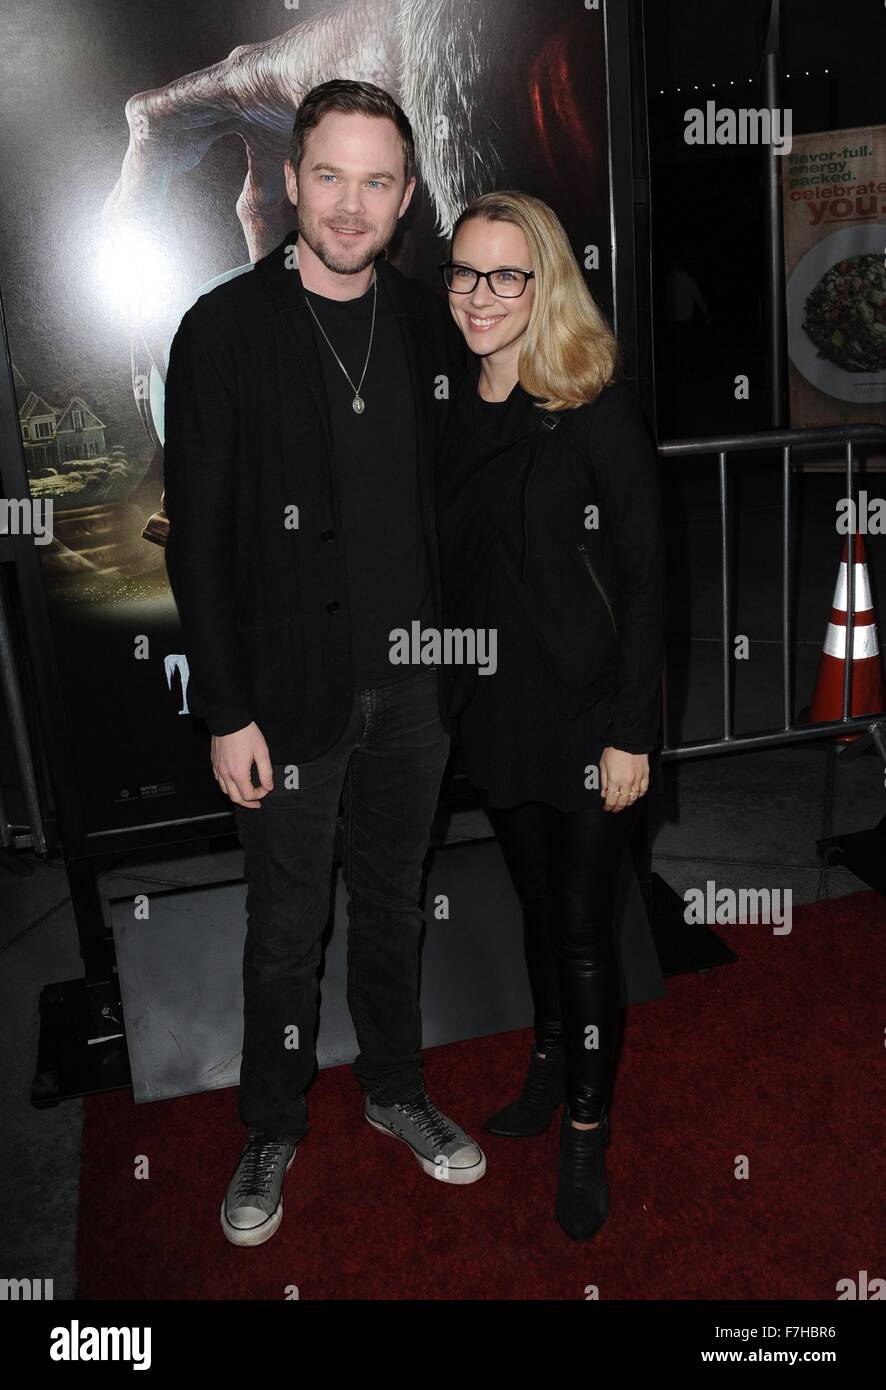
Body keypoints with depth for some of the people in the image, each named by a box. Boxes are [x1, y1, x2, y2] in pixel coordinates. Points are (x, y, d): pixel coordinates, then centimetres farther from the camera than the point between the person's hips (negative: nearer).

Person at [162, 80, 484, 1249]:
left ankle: (396, 1090, 40)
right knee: (286, 927, 11)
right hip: (294, 689, -3)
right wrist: (226, 713, -12)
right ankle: (272, 1131, 33)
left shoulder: (432, 326, 5)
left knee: (393, 901, 19)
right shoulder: (226, 330, -8)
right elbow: (199, 538, -9)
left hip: (415, 681, 4)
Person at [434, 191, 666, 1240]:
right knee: (537, 903, 19)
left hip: (585, 710, -5)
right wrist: (449, 699, 9)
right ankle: (548, 1071, 41)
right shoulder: (455, 411, 5)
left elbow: (644, 577, -12)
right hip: (496, 710, 5)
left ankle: (586, 1132, 25)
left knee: (584, 919, 5)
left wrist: (632, 732, -14)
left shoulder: (597, 410, -12)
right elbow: (454, 571, 10)